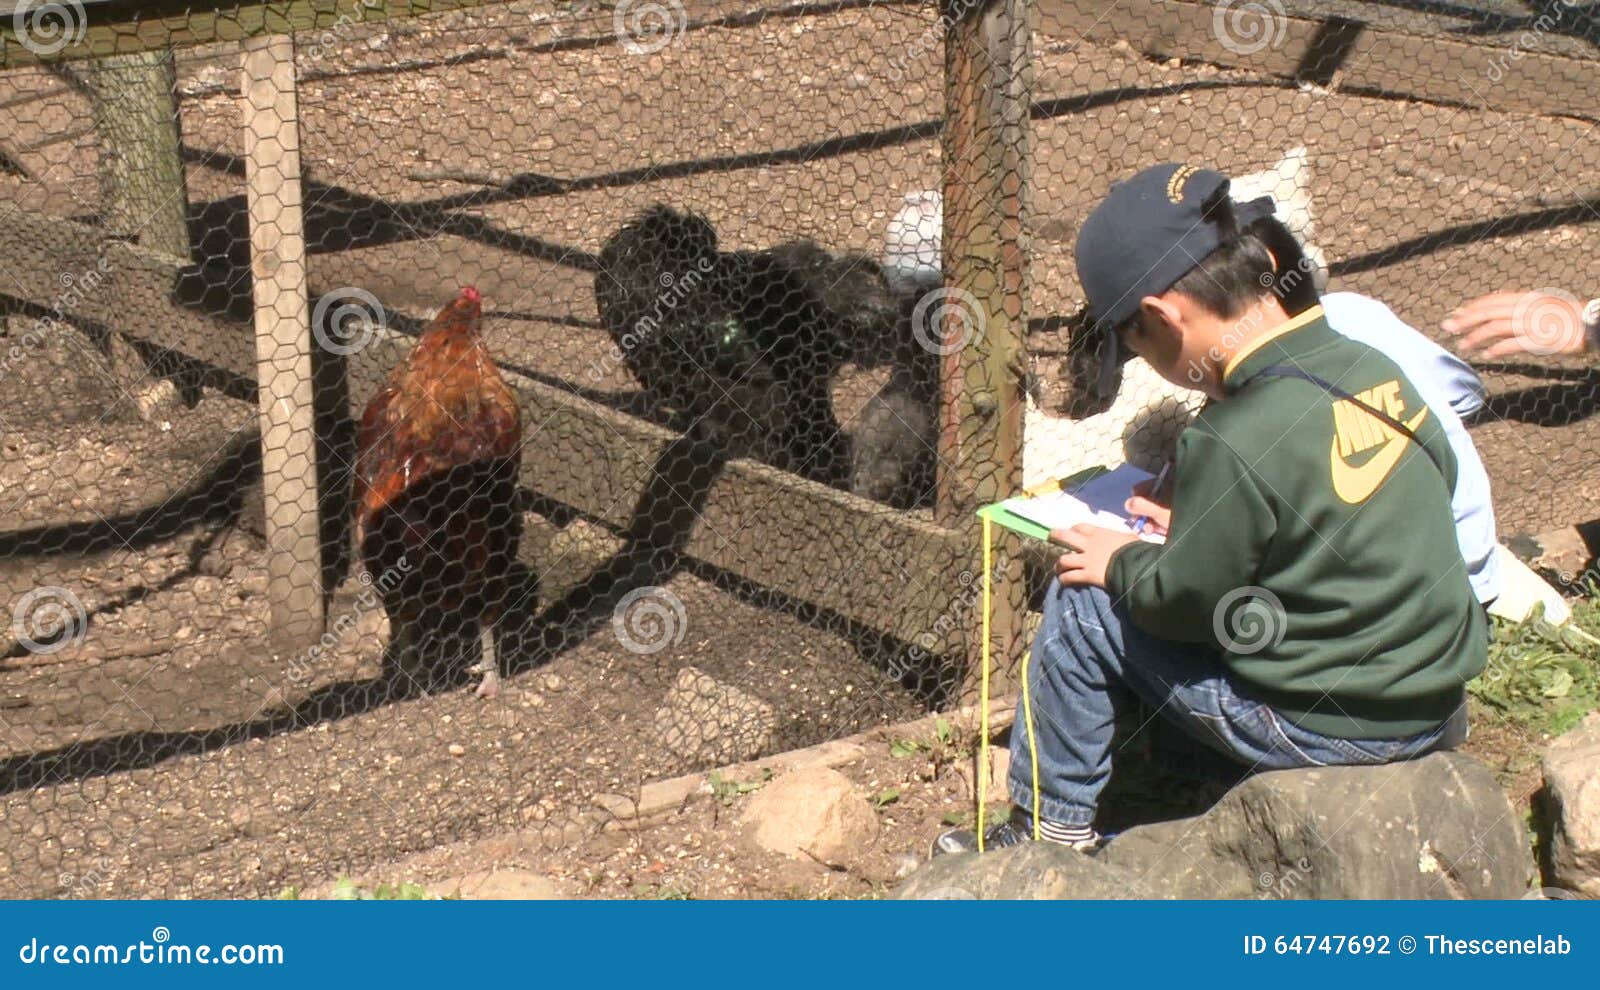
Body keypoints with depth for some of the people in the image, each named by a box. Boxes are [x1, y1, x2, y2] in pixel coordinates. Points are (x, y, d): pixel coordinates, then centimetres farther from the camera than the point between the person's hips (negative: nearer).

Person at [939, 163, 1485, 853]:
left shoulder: (1235, 444, -25)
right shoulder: (1371, 368, -2)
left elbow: (1185, 601, -14)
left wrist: (1122, 562, 9)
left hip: (1331, 729, -8)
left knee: (1083, 603, 4)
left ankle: (1049, 829, 21)